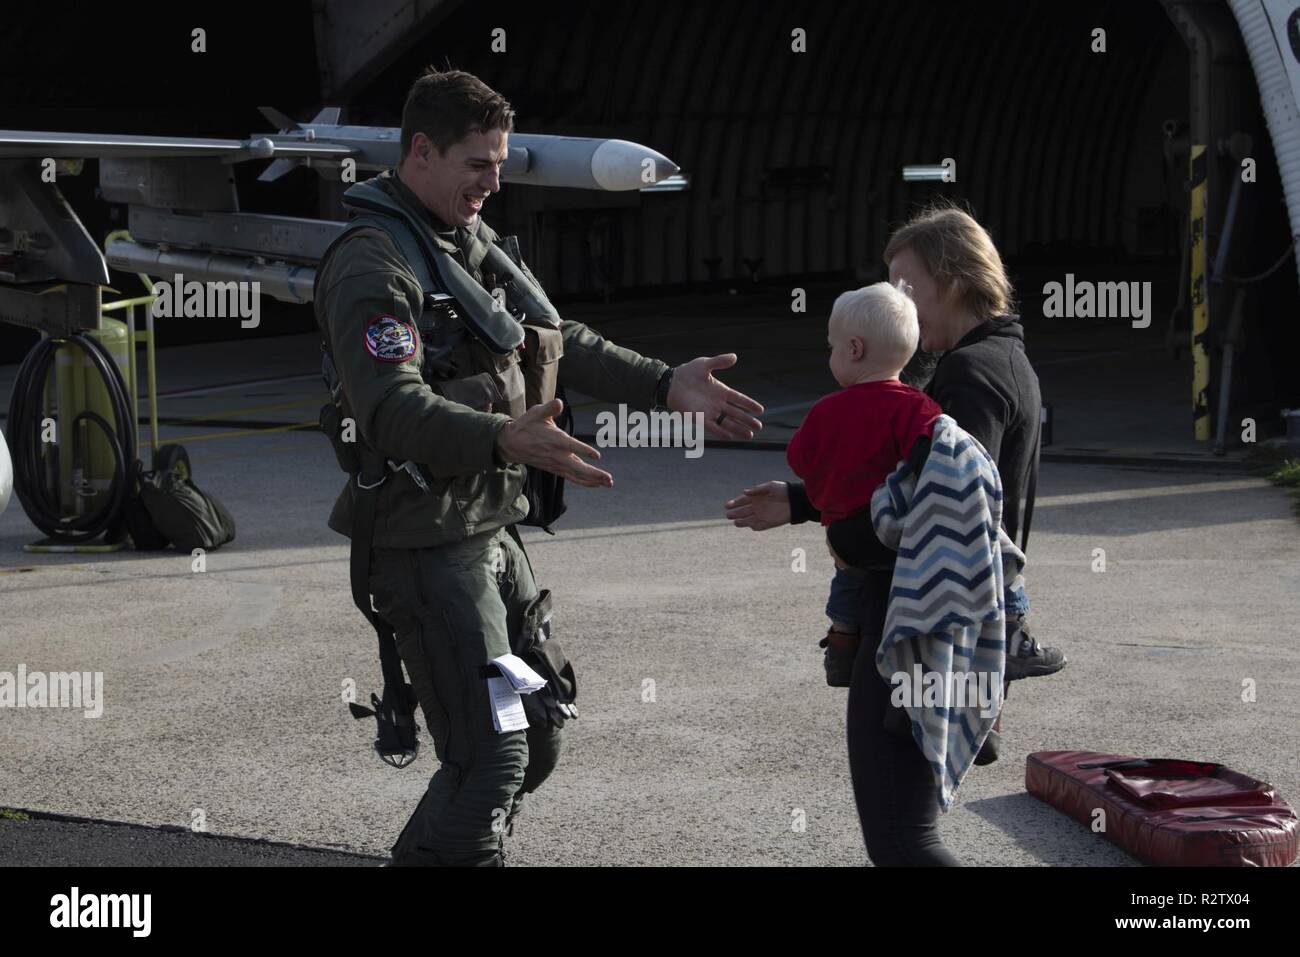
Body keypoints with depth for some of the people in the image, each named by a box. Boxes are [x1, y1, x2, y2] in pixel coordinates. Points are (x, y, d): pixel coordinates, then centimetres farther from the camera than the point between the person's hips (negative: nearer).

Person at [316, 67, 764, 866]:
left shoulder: (475, 244, 13)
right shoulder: (372, 265, -17)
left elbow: (562, 343, 21)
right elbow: (393, 409, -30)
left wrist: (668, 386, 11)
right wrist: (507, 441, -45)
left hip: (492, 531, 10)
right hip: (428, 549, -10)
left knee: (537, 735, 17)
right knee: (491, 758, -11)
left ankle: (421, 857, 31)